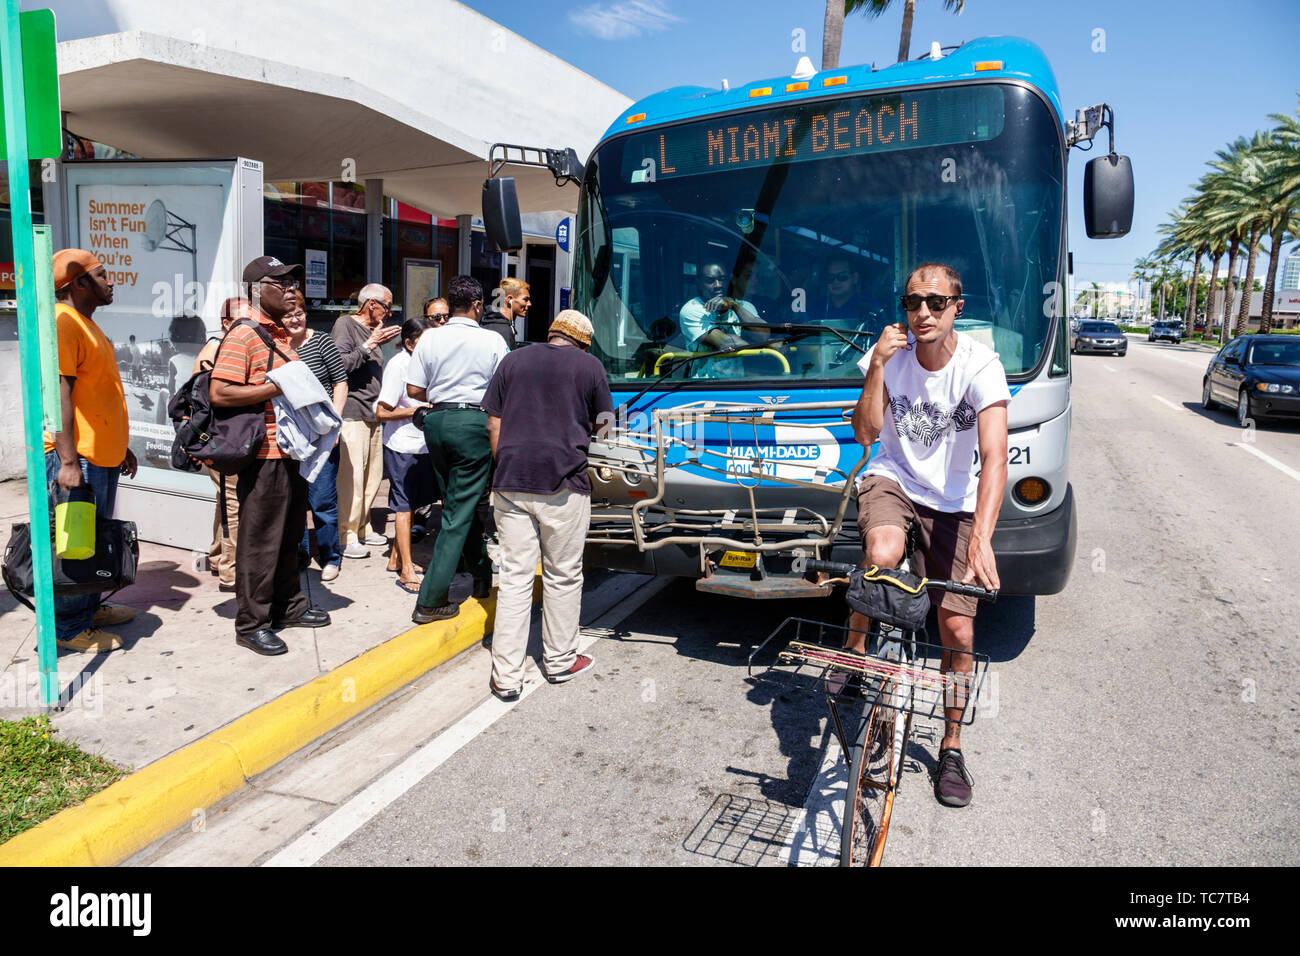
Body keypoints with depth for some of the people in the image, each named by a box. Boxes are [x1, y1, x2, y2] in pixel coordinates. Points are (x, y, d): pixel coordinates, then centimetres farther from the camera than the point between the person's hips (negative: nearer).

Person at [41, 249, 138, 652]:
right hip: (77, 457, -10)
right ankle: (70, 628, 8)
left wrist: (120, 446, 25)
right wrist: (68, 460, -25)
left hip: (103, 454, 10)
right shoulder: (62, 321, -13)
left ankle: (90, 608, 29)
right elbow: (57, 392, -20)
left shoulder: (87, 324, 19)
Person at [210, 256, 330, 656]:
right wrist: (277, 387, -21)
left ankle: (288, 606, 32)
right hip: (264, 456, -9)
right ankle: (252, 623, 10)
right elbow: (219, 394, -20)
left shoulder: (283, 334, 17)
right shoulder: (243, 336, -11)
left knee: (289, 536, 18)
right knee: (260, 541, -1)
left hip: (293, 453, 9)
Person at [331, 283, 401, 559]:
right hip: (352, 413, -9)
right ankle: (346, 536, -3)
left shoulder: (373, 331, 22)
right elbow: (340, 364, -19)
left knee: (373, 476, 10)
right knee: (351, 478, -10)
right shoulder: (345, 325, -4)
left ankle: (362, 528, 22)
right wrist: (370, 344, -18)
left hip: (373, 414, 9)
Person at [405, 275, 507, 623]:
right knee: (460, 512, -1)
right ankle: (430, 601, -2)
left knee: (459, 503, 21)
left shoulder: (429, 339, 3)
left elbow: (414, 390, 2)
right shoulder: (493, 341, -5)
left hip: (437, 421, 5)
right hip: (474, 422, -4)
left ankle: (481, 574, 35)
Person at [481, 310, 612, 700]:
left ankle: (506, 676, 6)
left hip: (511, 483, 3)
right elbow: (603, 425, 13)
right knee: (562, 577, 12)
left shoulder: (513, 361, 13)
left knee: (515, 577, 5)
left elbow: (494, 424, 11)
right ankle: (560, 661, 25)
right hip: (563, 485, -2)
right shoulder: (589, 366, 5)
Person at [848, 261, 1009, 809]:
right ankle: (853, 651, -7)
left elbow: (994, 457, -29)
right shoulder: (890, 352, -9)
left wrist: (981, 538, -41)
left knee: (958, 628, -2)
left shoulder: (980, 366, -18)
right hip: (892, 480, 0)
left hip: (953, 501, 0)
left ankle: (952, 750, 20)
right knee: (882, 553, -36)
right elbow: (865, 433, -14)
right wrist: (876, 367, -26)